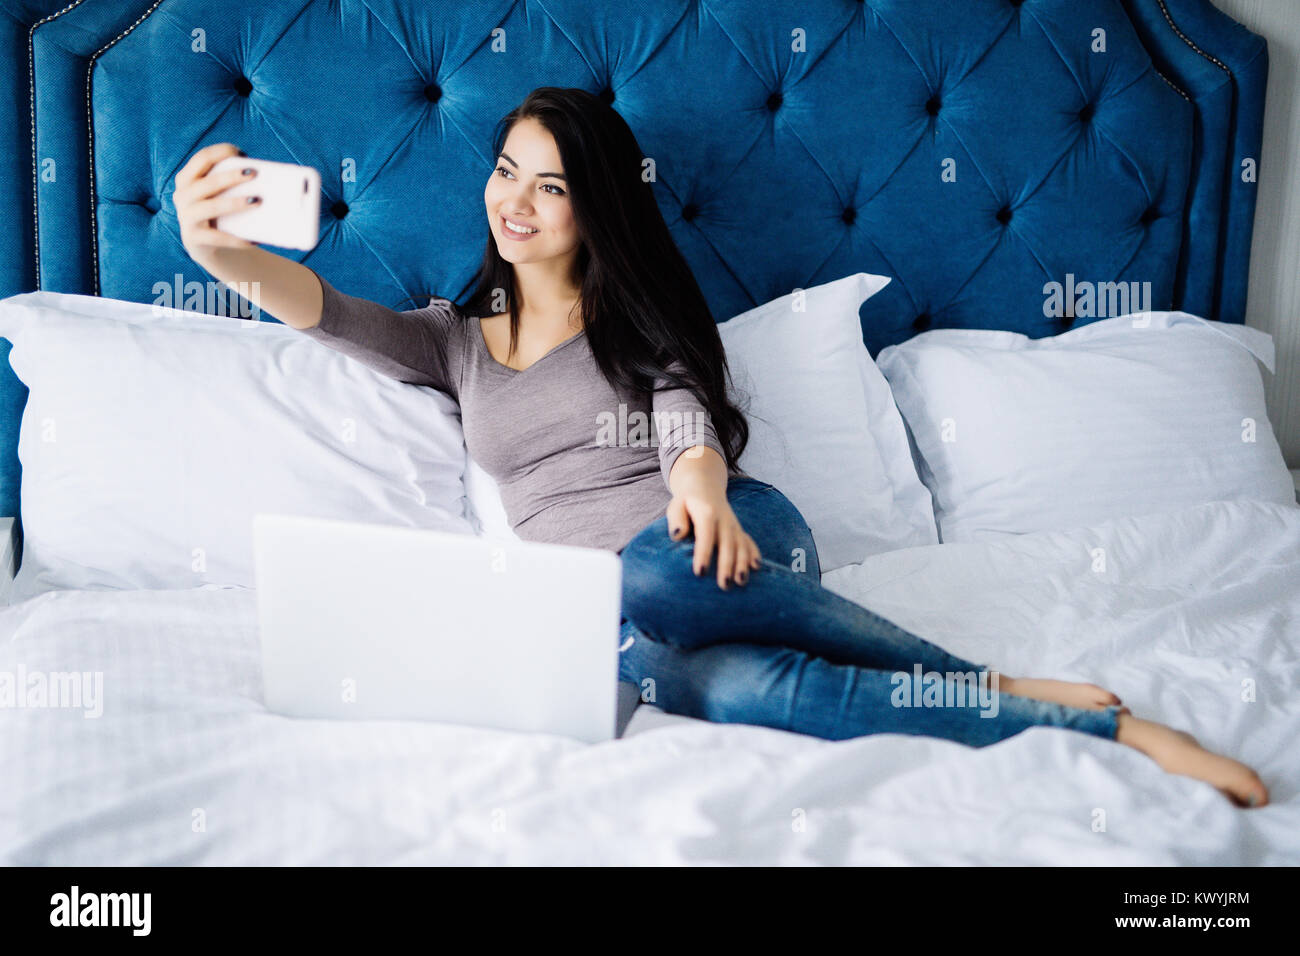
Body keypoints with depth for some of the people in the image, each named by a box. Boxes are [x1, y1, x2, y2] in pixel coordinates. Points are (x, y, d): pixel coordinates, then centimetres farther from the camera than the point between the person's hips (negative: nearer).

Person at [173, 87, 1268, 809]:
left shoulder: (639, 307, 13)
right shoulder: (454, 336, 19)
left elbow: (688, 413, -4)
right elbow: (328, 312, 1)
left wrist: (699, 480, -30)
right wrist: (222, 251, -21)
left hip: (729, 541, -1)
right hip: (595, 603, 1)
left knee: (644, 585, -41)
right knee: (732, 687, -37)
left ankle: (1014, 687, -27)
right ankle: (1102, 723, -30)